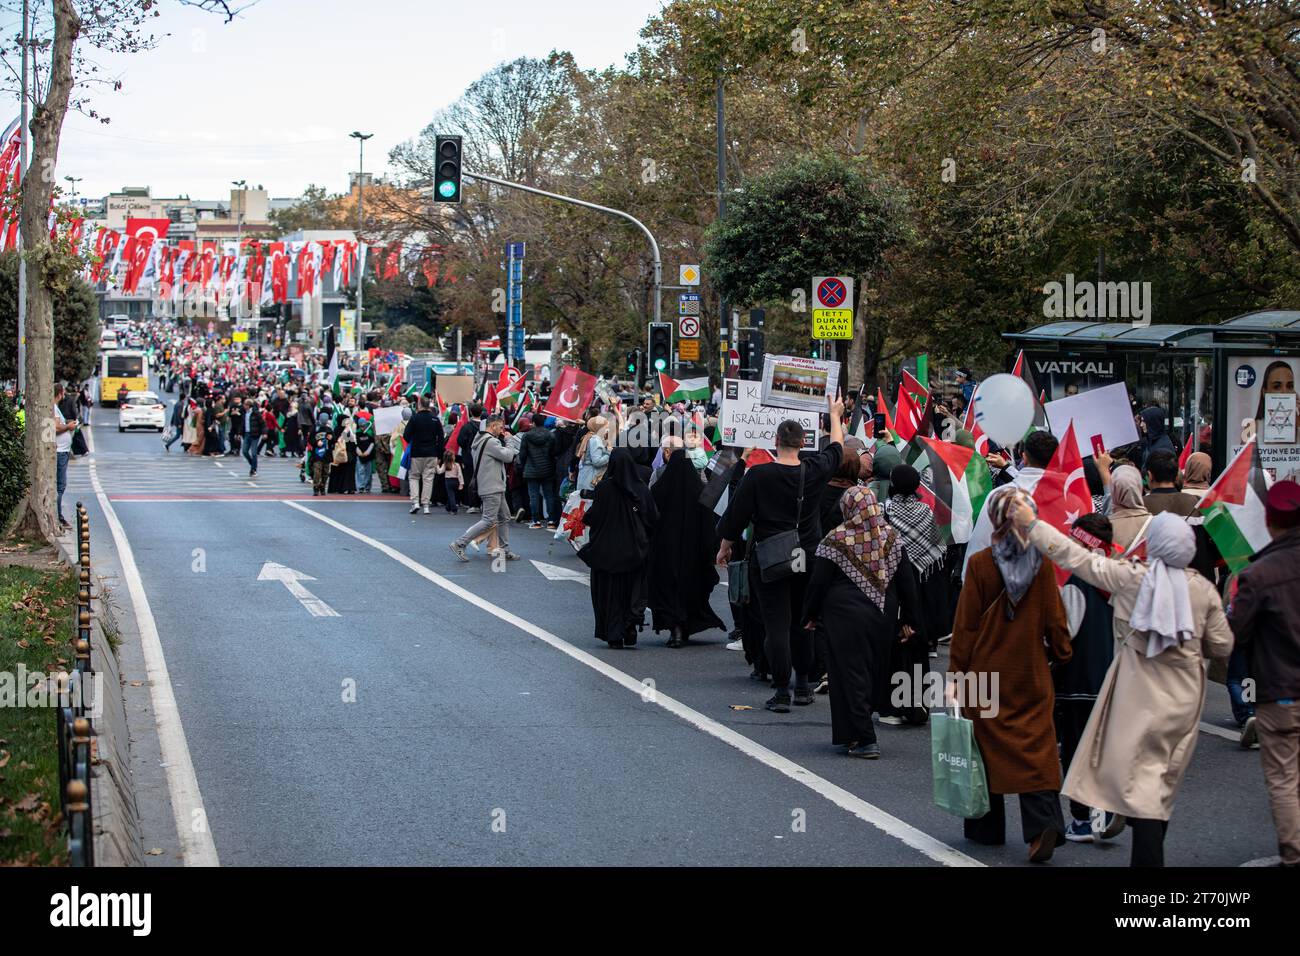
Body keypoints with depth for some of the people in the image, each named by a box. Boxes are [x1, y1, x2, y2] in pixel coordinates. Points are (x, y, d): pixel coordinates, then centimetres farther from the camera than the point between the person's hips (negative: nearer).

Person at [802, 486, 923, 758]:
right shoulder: (892, 537, 2)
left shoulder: (835, 540, -9)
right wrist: (909, 620, 11)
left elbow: (818, 582, -6)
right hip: (883, 617, 4)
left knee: (850, 674, 0)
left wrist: (810, 616, 6)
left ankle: (863, 739, -5)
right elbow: (907, 582, 4)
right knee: (874, 673, 15)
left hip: (845, 617, -4)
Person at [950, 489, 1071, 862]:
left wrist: (956, 673, -1)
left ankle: (988, 828, 18)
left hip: (986, 673, -2)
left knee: (988, 748, 9)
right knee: (1036, 747, 3)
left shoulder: (980, 563, -10)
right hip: (1032, 675, 2)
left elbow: (966, 624, -6)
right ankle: (1043, 822, -14)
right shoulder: (1043, 564, -4)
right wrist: (1061, 655, 17)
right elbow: (1055, 620, 1)